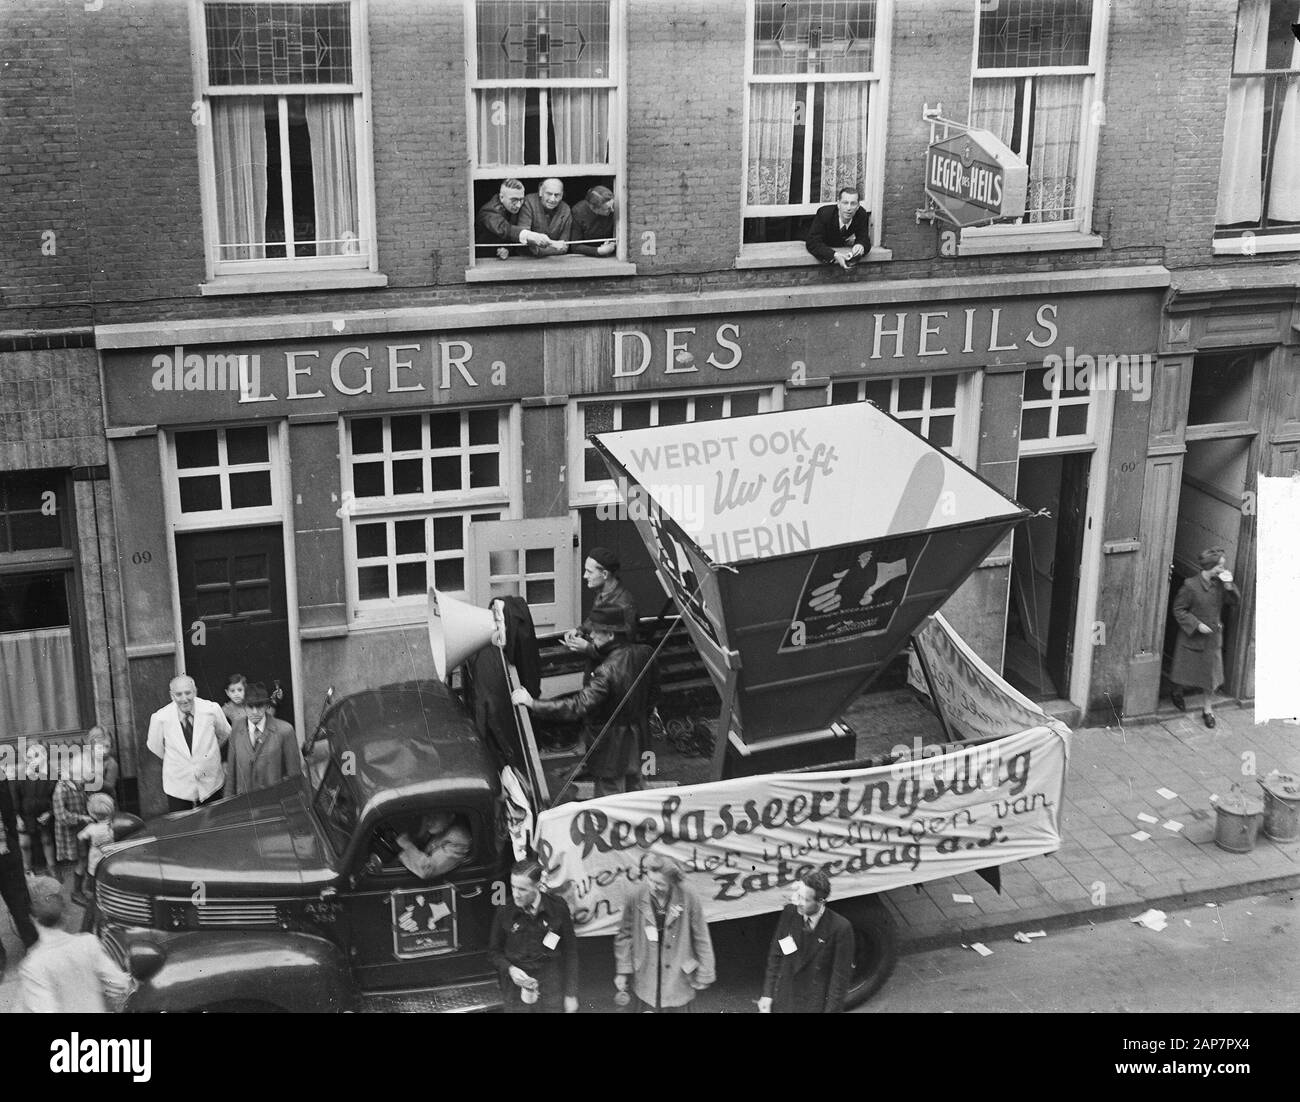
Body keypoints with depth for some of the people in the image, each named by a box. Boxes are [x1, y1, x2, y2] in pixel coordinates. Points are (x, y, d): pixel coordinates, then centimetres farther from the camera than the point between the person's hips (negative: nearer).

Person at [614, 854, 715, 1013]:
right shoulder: (636, 897, -12)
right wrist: (622, 971, 3)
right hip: (645, 979, 0)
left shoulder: (687, 898, -14)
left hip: (678, 980, 0)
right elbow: (625, 935, 1)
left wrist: (704, 975, 3)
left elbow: (701, 938, -3)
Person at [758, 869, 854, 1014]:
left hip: (817, 1006, -4)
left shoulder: (840, 928, -18)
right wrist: (767, 994, 3)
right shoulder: (789, 913, -6)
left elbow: (841, 975, -12)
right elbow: (775, 956, 4)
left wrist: (831, 1010, -11)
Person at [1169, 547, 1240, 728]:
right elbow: (1178, 610, -13)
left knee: (1211, 674, 9)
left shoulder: (1219, 583, -5)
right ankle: (1177, 693, 44)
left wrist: (1229, 586, -16)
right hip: (1192, 637, -4)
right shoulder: (1191, 585, -20)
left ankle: (1208, 709, 25)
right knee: (1186, 671, 12)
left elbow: (1235, 601, 2)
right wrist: (1197, 624, -19)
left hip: (1213, 637, 4)